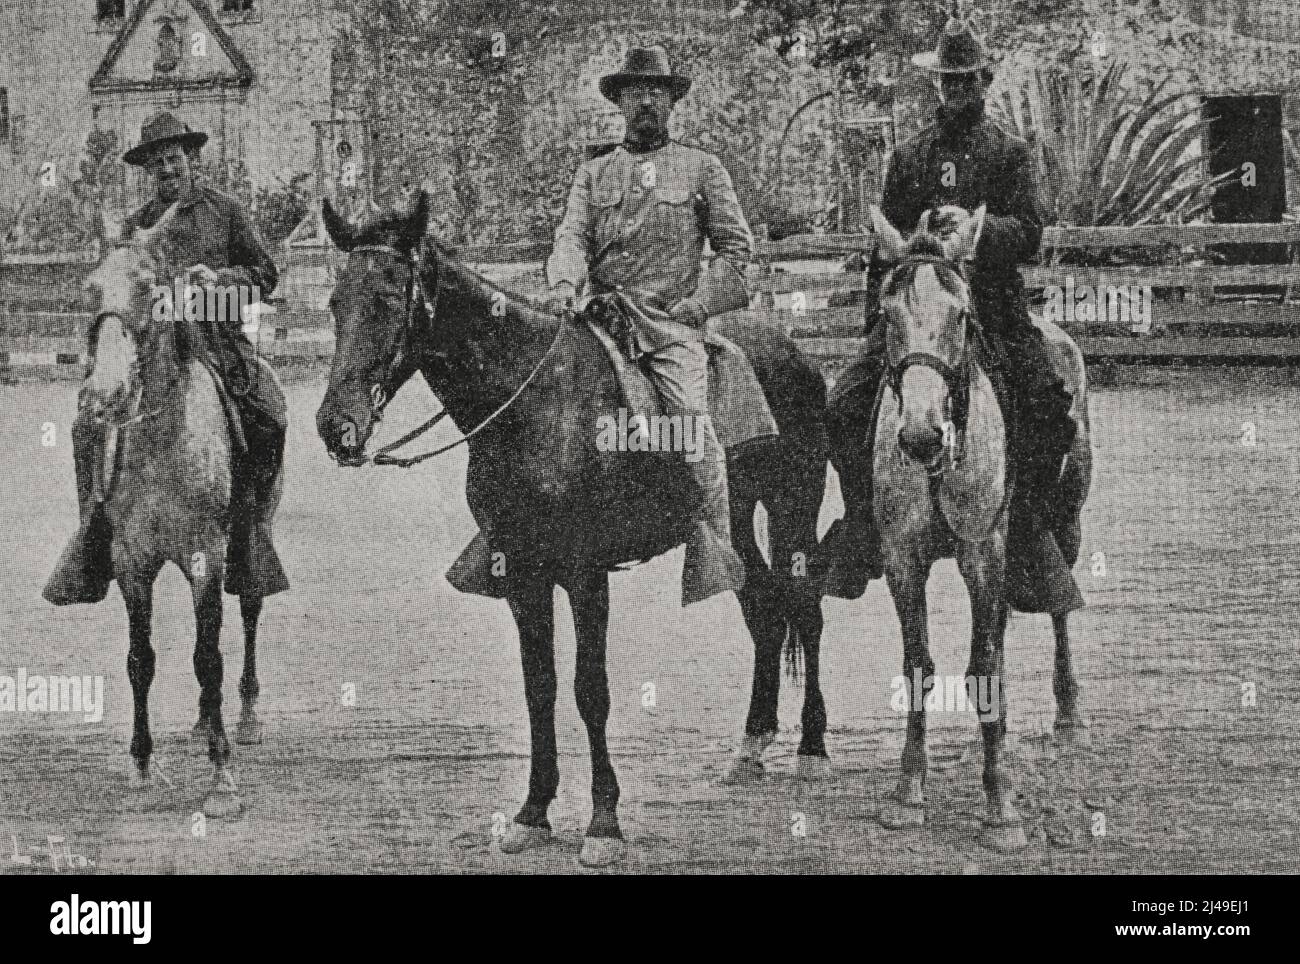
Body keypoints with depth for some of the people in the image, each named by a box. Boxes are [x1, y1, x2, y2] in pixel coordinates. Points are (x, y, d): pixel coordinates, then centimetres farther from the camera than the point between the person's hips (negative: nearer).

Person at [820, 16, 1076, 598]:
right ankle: (862, 526, -5)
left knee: (1047, 403, -25)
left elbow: (1029, 234, -2)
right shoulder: (907, 157, 17)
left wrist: (977, 226, -21)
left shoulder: (1010, 152, 10)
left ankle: (1034, 526, -7)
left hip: (992, 303, -2)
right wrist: (876, 315, 11)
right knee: (845, 408, -14)